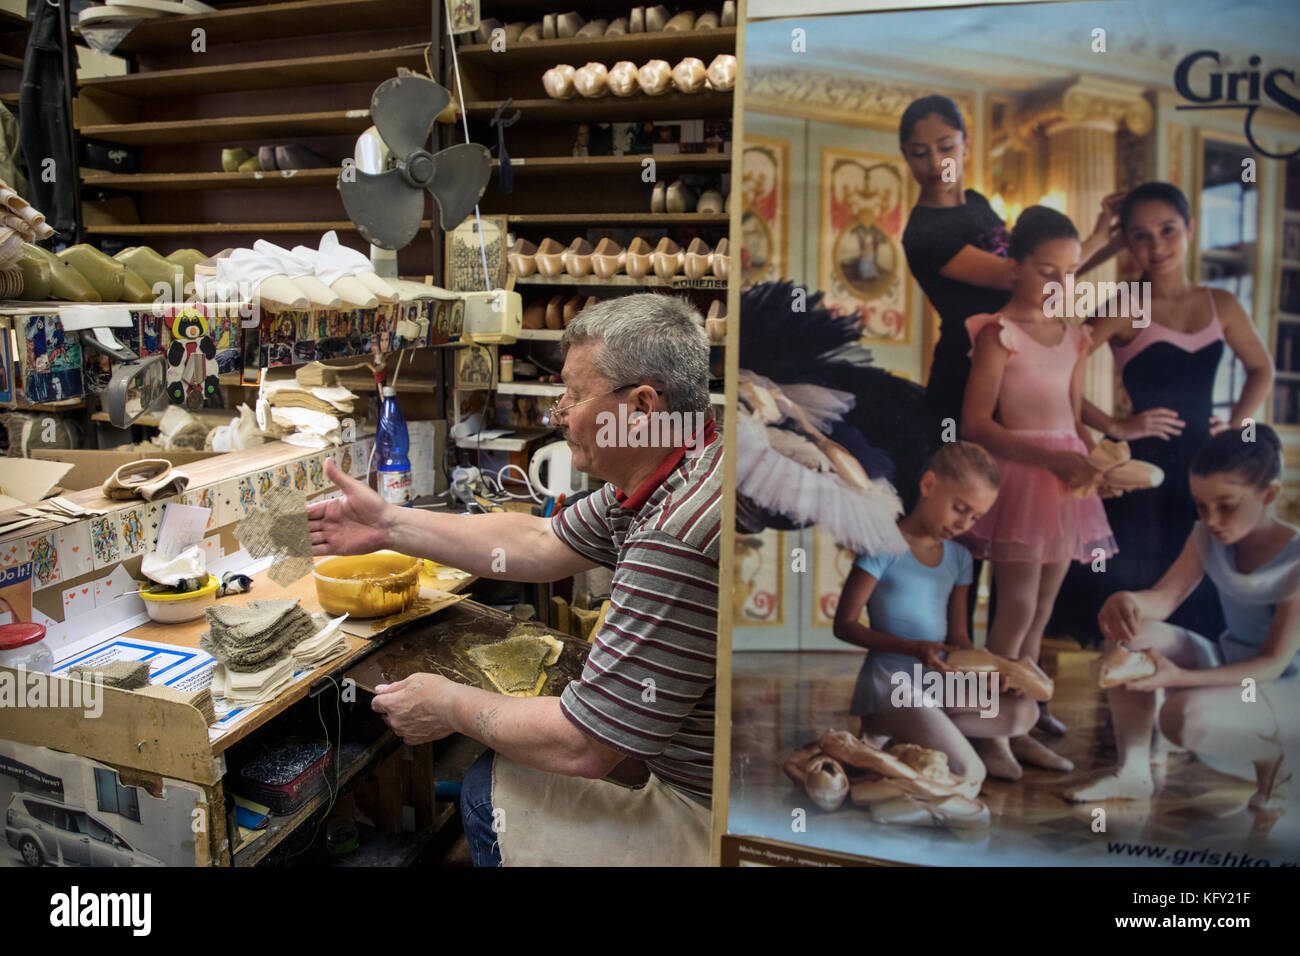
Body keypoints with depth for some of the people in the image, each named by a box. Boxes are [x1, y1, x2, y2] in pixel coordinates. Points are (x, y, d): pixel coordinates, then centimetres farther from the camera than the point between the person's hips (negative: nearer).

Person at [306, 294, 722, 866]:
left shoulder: (675, 540, -35)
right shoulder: (656, 479, -1)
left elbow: (581, 748, -27)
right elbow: (542, 545, 10)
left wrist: (449, 707, -9)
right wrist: (389, 525, 11)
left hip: (711, 816, -9)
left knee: (489, 798, 3)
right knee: (492, 777, 18)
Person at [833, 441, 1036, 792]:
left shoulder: (958, 558, 12)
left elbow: (957, 636, 14)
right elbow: (844, 624, -11)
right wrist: (915, 648, -22)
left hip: (938, 681, 8)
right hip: (890, 682, -8)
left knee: (1023, 712, -13)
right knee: (968, 776, -21)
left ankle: (884, 727, -9)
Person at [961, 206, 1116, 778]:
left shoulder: (1075, 338, 13)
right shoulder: (999, 333, -7)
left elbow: (1073, 420, 18)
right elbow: (976, 423, -14)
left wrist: (1091, 459, -2)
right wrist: (1051, 457, -19)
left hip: (1065, 482, 7)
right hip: (1019, 476, -6)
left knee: (1041, 610, 9)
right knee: (1017, 608, -7)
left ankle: (1021, 729, 20)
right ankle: (994, 738, 5)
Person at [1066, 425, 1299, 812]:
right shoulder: (1208, 537, -3)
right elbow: (1163, 598, -12)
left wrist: (1180, 677, -39)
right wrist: (1126, 601, -39)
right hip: (1227, 661, 6)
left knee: (1186, 715, -35)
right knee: (1131, 635, -21)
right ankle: (1132, 772, -11)